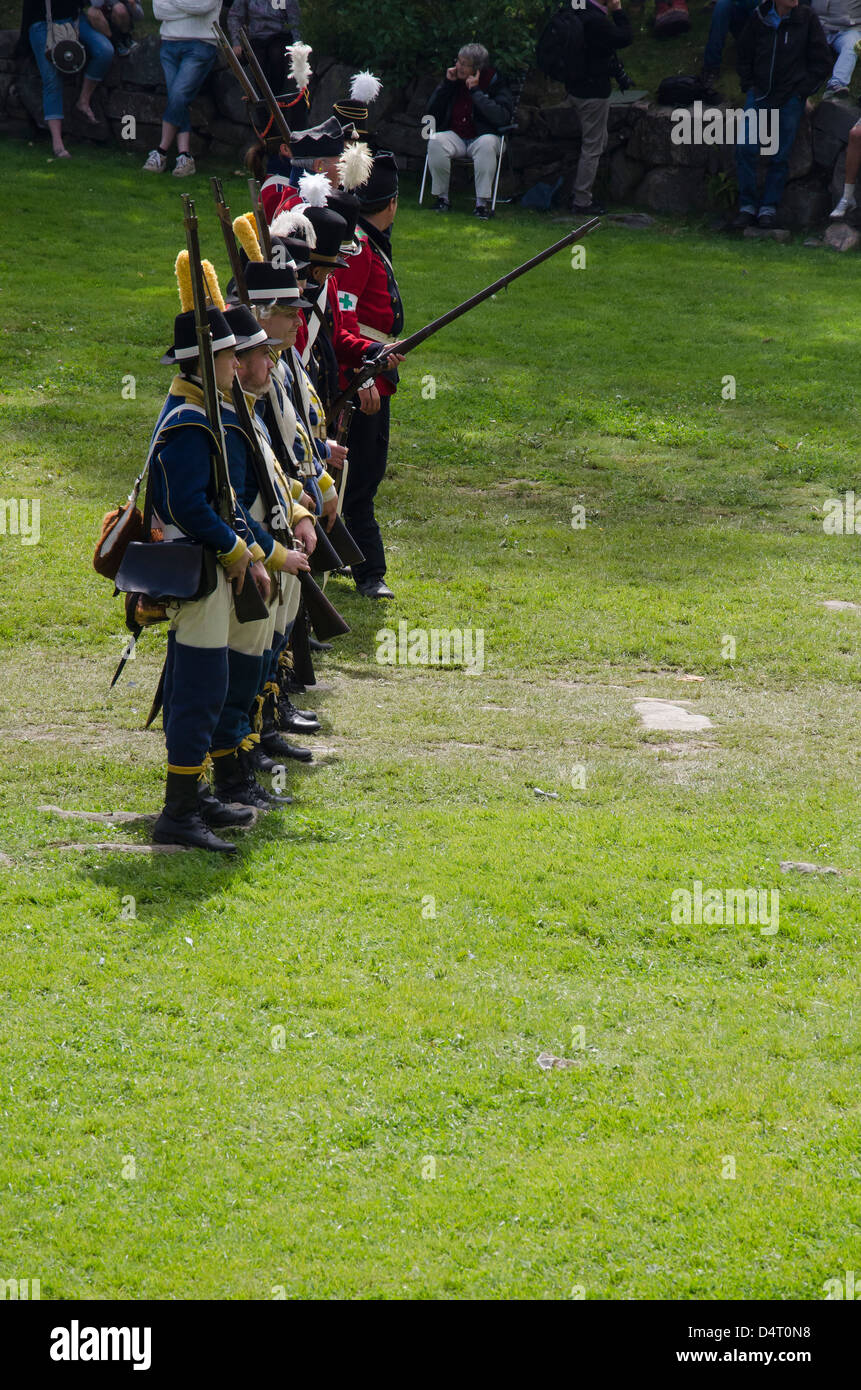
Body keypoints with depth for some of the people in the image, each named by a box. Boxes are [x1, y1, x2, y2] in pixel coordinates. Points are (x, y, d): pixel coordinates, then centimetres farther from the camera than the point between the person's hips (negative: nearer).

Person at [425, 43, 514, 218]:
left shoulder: (496, 84, -5)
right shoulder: (455, 79, 8)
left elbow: (502, 117, -20)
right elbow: (431, 112, 8)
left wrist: (476, 92, -19)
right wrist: (447, 84, -3)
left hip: (482, 137, -3)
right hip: (454, 136, 3)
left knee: (487, 144, -38)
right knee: (435, 142, -30)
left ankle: (482, 202, -33)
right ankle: (442, 197, -18)